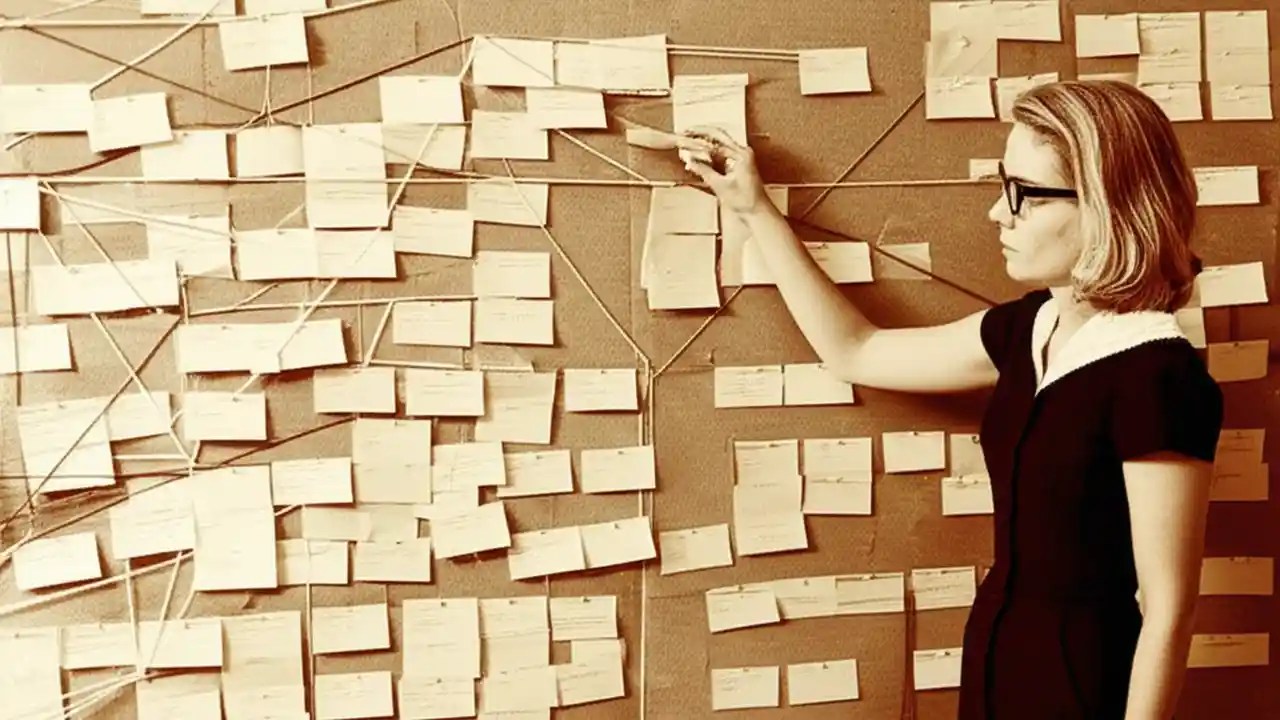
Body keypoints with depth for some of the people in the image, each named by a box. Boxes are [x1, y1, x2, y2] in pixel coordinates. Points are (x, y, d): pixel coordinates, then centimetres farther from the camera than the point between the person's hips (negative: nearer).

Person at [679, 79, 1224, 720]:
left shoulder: (1155, 373, -23)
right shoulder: (1027, 329, 0)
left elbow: (1169, 612, -19)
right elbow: (853, 352, 11)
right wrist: (755, 209, 10)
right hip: (994, 654, 8)